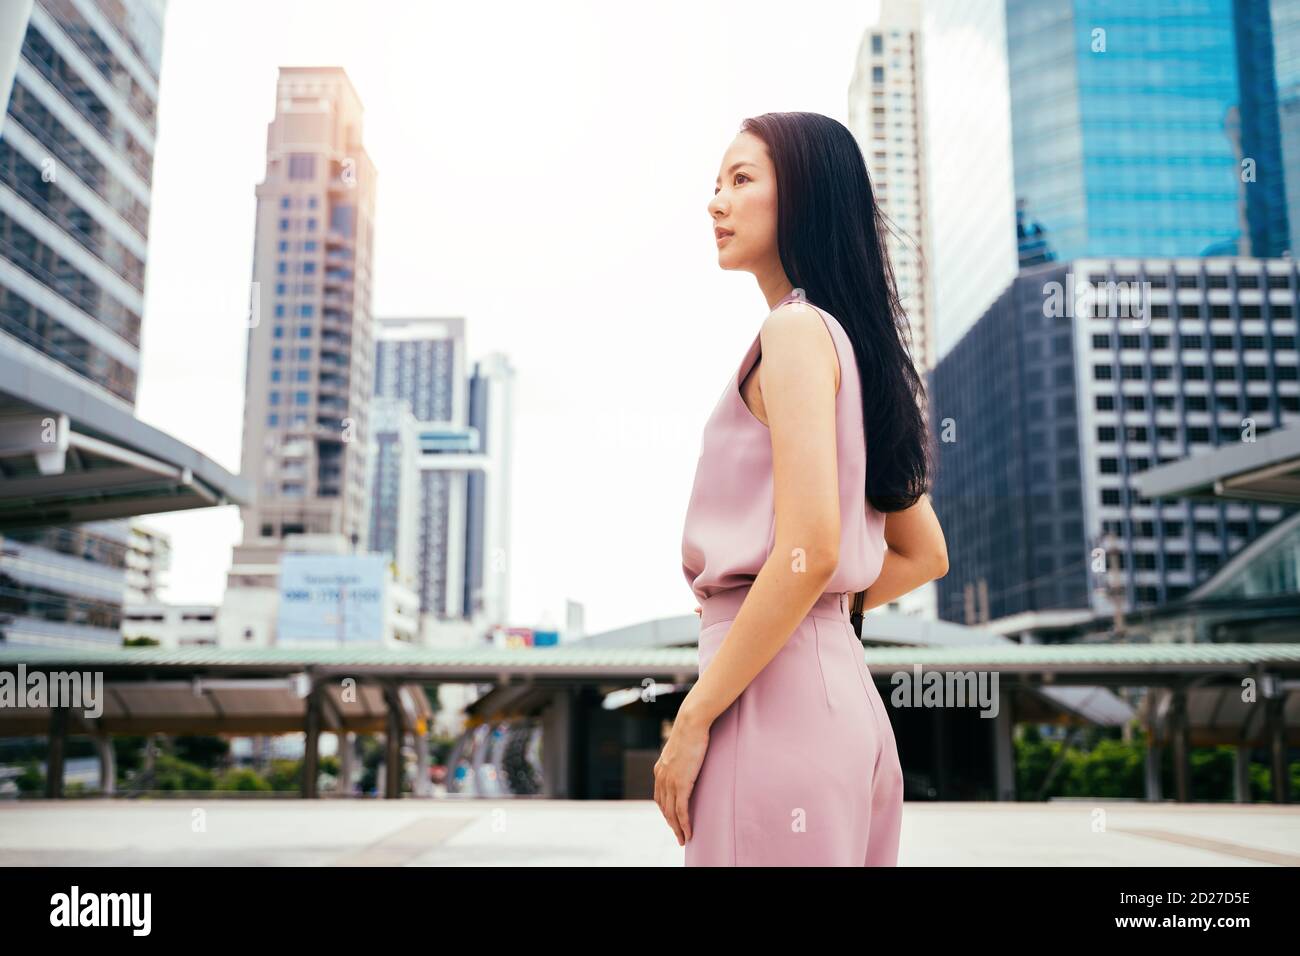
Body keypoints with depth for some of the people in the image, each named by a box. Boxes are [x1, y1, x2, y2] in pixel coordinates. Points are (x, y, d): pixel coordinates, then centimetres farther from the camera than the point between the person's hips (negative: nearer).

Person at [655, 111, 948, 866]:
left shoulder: (796, 329, -9)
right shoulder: (853, 339, 17)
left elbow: (809, 552, -21)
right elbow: (925, 557, 22)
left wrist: (694, 718, -15)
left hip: (776, 693, -9)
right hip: (842, 686, 9)